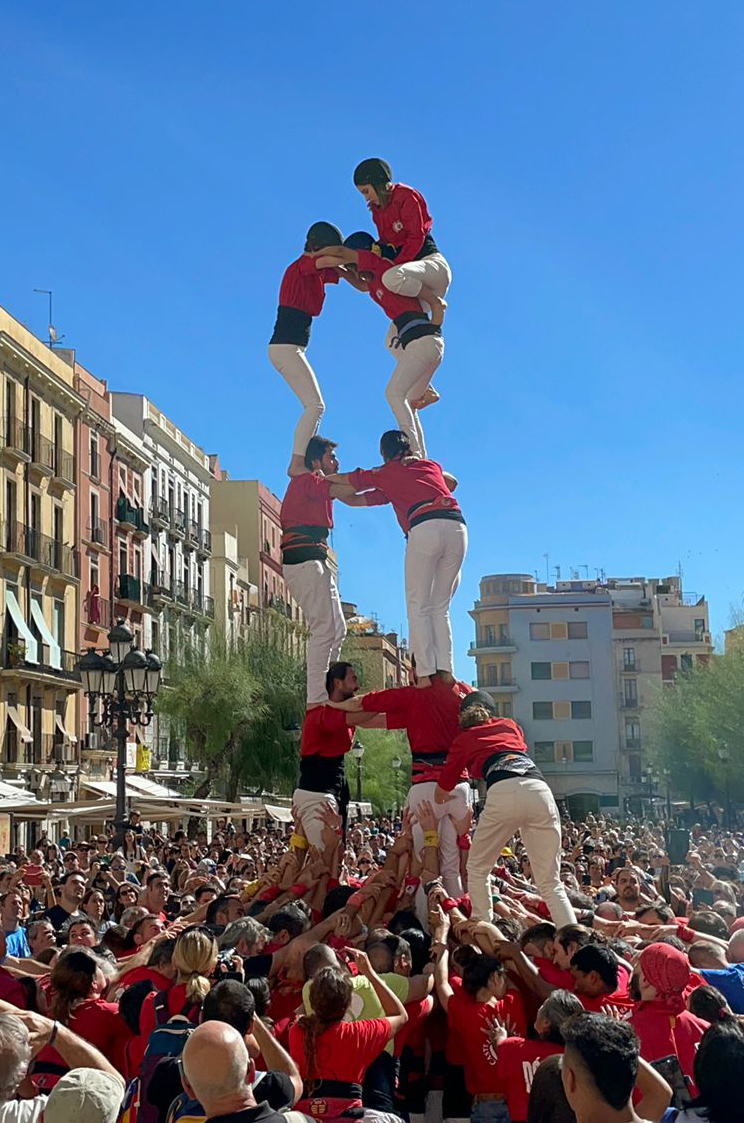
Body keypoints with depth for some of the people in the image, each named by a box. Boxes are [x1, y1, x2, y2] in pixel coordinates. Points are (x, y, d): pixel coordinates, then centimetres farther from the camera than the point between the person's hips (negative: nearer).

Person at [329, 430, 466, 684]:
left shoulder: (382, 473, 22)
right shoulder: (430, 464, 31)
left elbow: (343, 480, 35)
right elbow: (452, 482, 51)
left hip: (424, 528, -4)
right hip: (457, 526, 4)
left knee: (418, 607, 0)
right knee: (441, 607, 11)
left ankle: (425, 673, -12)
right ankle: (445, 671, -1)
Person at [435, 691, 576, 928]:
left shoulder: (462, 740, 25)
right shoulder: (509, 724, 32)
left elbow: (441, 794, 30)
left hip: (504, 793, -3)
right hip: (540, 791, 3)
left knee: (477, 869, 17)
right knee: (550, 883, 7)